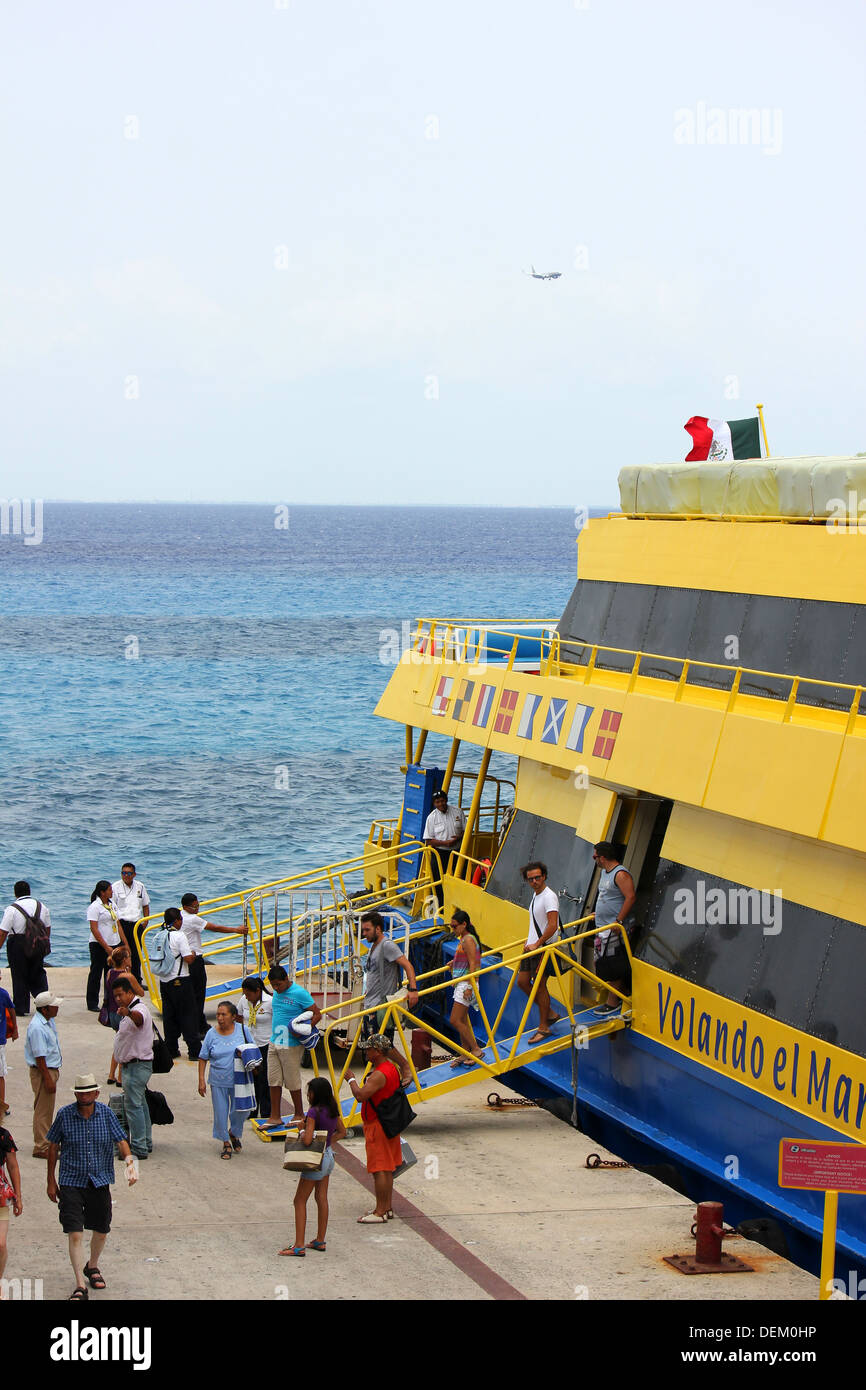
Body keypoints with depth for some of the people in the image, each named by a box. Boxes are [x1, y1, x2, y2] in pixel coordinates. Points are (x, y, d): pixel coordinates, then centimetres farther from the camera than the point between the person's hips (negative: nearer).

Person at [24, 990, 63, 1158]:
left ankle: (47, 1141, 30)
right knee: (43, 1110, -3)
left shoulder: (49, 1020, 7)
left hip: (52, 1068, 10)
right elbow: (39, 1057, -25)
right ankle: (41, 1148, 4)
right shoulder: (37, 1028, -25)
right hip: (42, 1071, -10)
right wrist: (48, 1079, -24)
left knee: (48, 1109, 19)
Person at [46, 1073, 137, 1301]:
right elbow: (53, 1147, 3)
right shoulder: (64, 1115, -7)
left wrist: (129, 1160, -25)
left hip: (100, 1181, 2)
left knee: (101, 1230, 16)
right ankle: (80, 1286, -9)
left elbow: (121, 1141, -3)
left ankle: (92, 1266, 44)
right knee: (75, 1234, -11)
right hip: (71, 1182, -2)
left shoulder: (107, 1114, -4)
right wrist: (51, 1181, 4)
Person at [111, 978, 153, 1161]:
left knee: (133, 1105, -11)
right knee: (140, 1104, 16)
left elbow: (139, 1017, -47)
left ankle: (139, 1148, -10)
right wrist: (123, 1063, 28)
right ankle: (146, 1143, 25)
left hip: (138, 1065, -11)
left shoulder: (139, 1008, -19)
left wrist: (128, 1013, -68)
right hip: (131, 1064, 11)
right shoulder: (129, 1011, 15)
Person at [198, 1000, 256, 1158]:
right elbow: (203, 1058, 1)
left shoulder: (242, 1030, -4)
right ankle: (226, 1143, 21)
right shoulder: (211, 1034, -5)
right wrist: (201, 1080, -4)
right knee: (221, 1113, 4)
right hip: (218, 1082, 0)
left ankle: (234, 1133, 34)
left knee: (240, 1110, 4)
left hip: (239, 1080, 0)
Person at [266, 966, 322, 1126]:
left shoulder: (299, 993, -13)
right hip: (274, 1043, 7)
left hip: (291, 1045, -7)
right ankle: (275, 1117, 13)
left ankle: (299, 1115, 18)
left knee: (292, 1081, 3)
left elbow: (317, 1014, -11)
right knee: (273, 1080, 6)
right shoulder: (277, 993, 8)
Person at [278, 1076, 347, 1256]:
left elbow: (307, 1140, -26)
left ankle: (299, 1245, -4)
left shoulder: (314, 1112, -22)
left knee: (300, 1201, -1)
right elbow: (342, 1132, 17)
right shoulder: (333, 1110, 3)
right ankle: (320, 1241, 22)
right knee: (321, 1199, 16)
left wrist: (303, 1131, -7)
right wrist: (328, 1141, 11)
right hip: (328, 1156, 8)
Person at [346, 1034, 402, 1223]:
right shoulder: (393, 1069, 9)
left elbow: (360, 1095, -28)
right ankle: (387, 1208, 22)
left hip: (377, 1126, -10)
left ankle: (380, 1212, -5)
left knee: (379, 1169, -7)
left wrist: (351, 1080, -14)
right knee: (387, 1168, 15)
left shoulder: (379, 1075, -23)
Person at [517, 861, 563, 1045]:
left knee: (539, 986, -5)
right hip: (532, 947, 10)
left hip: (544, 948, -10)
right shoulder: (536, 895, 13)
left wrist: (537, 944, -21)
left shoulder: (549, 897, -17)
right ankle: (549, 1014, 22)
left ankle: (544, 1028, 4)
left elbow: (553, 926, -24)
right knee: (522, 981, 10)